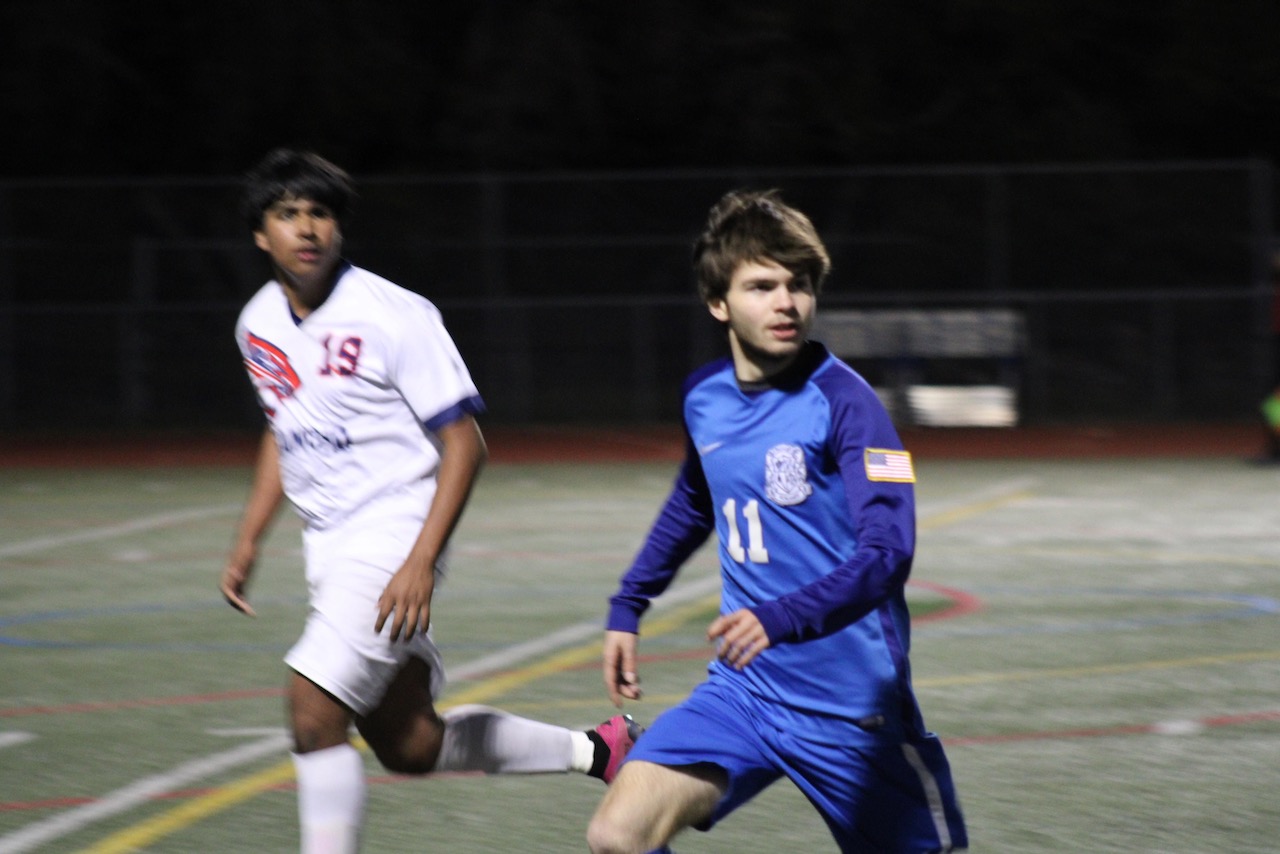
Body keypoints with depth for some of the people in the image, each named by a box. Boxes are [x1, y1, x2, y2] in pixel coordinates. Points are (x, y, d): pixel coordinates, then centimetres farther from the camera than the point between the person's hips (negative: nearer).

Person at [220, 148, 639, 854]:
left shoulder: (393, 316, -15)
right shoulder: (257, 324, 7)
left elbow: (465, 444, -14)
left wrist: (422, 562, -22)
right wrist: (248, 540, 17)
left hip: (393, 531, -7)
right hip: (328, 548, 8)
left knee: (313, 711, -19)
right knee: (407, 745, 9)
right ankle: (596, 750, 26)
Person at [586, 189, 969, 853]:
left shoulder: (843, 401, -14)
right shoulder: (704, 398, 4)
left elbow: (886, 553, -26)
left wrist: (781, 618, -40)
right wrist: (626, 609, 27)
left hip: (851, 706, -4)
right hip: (744, 692, 4)